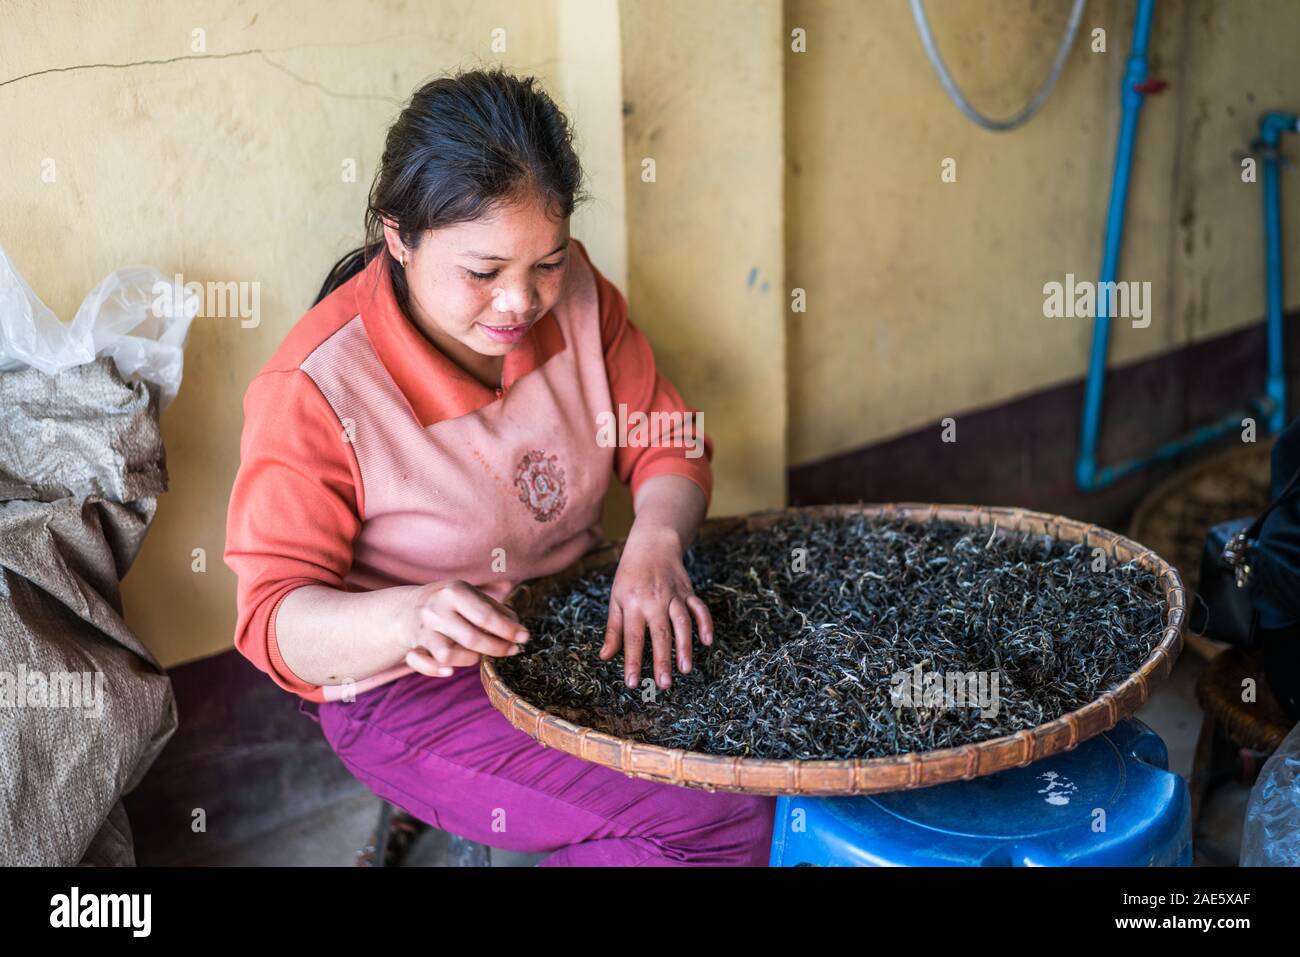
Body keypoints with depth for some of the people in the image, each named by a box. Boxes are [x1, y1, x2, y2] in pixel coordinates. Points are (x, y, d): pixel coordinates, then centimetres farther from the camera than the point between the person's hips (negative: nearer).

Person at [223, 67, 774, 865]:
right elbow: (275, 617, -21)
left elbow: (665, 444, 1)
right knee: (725, 815, -20)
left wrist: (655, 539, -23)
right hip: (417, 691, -6)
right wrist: (407, 619, -43)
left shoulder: (573, 292, -7)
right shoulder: (315, 389, -23)